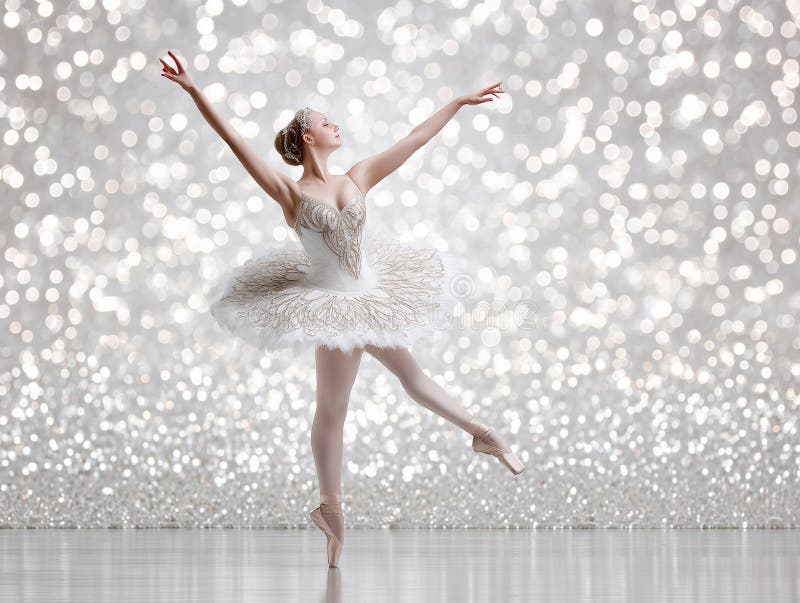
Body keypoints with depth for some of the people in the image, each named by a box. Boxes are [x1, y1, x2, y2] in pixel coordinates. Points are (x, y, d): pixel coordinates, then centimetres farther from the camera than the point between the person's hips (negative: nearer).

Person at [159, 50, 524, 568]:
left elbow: (415, 140, 8)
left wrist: (459, 103, 11)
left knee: (410, 373, 17)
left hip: (372, 297, 4)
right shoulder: (291, 193, -11)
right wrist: (194, 92, -25)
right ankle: (332, 505, 16)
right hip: (333, 306, -4)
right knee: (333, 407, 5)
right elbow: (235, 141, -19)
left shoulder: (357, 178, 2)